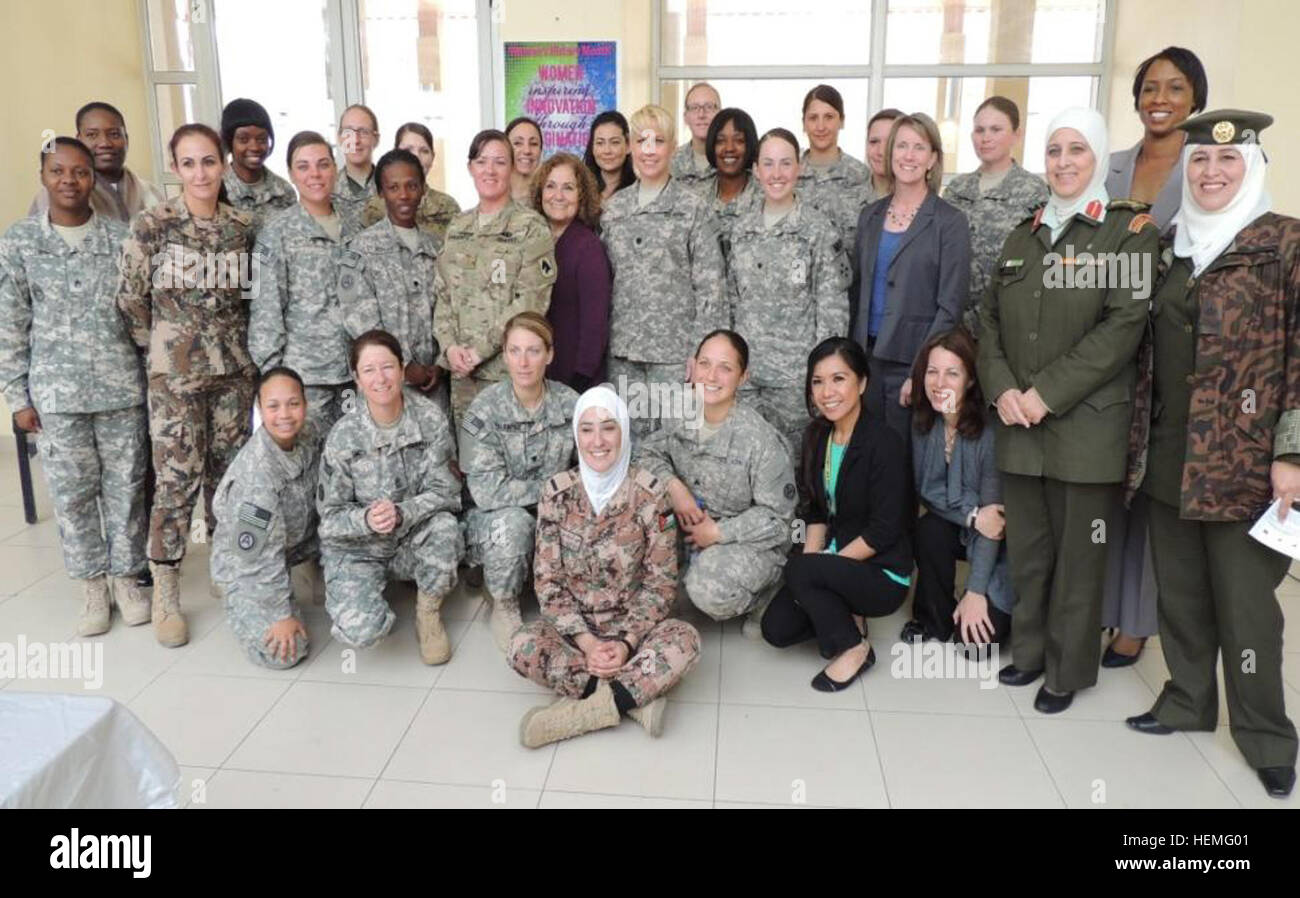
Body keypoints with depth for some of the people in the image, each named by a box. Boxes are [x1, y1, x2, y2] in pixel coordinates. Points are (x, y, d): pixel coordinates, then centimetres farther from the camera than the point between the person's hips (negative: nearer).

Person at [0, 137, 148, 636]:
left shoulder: (123, 237, 2)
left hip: (122, 387, 0)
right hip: (56, 393, 0)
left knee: (125, 487, 9)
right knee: (72, 493, 8)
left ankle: (125, 577, 25)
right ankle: (93, 587, 22)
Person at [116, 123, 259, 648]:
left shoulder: (242, 227, 5)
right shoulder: (150, 226, -7)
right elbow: (130, 300, -3)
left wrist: (236, 344, 11)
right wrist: (164, 350, 3)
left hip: (235, 370, 4)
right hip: (175, 374, -3)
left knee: (229, 473, 10)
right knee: (177, 479, -4)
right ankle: (164, 595, 9)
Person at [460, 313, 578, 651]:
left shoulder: (569, 403, -6)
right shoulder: (484, 409, -15)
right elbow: (486, 489, -23)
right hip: (496, 520, -2)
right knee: (512, 521, -35)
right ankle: (504, 604, -6)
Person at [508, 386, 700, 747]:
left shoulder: (649, 492, -9)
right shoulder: (557, 492, -6)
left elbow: (661, 582, -7)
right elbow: (548, 580, -5)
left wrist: (626, 642, -20)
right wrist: (586, 642, -18)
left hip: (632, 625, -1)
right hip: (575, 626, 1)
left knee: (685, 639, -30)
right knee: (522, 647, -29)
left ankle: (579, 709, -25)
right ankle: (637, 696, -23)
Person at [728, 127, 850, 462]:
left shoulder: (820, 230, -4)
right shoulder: (741, 228, 10)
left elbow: (832, 309, -6)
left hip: (796, 372, -4)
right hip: (745, 370, 4)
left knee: (790, 462, 1)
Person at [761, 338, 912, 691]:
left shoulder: (884, 444, -20)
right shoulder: (817, 436, 1)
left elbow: (883, 531, -20)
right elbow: (817, 511, 7)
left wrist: (811, 566, -17)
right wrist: (811, 561, -8)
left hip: (883, 575, -6)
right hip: (838, 562, 6)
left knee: (798, 569, -28)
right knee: (776, 628, -9)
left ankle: (854, 648, -6)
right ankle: (847, 617, 17)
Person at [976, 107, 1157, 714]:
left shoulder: (1129, 231, -2)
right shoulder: (1024, 236, 15)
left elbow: (1123, 325, -12)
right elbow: (990, 317, 11)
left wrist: (1047, 393, -16)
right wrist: (1001, 388, -6)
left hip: (1086, 427, -4)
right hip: (1018, 423, 5)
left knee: (1076, 552, 4)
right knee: (1026, 546, 12)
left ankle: (1067, 669, 20)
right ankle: (1030, 648, 29)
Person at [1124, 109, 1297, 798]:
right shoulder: (1170, 245, 11)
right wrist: (1139, 442, 11)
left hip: (1243, 461, -5)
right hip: (1168, 458, 5)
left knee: (1245, 600, 4)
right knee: (1179, 590, 14)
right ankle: (1188, 701, 32)